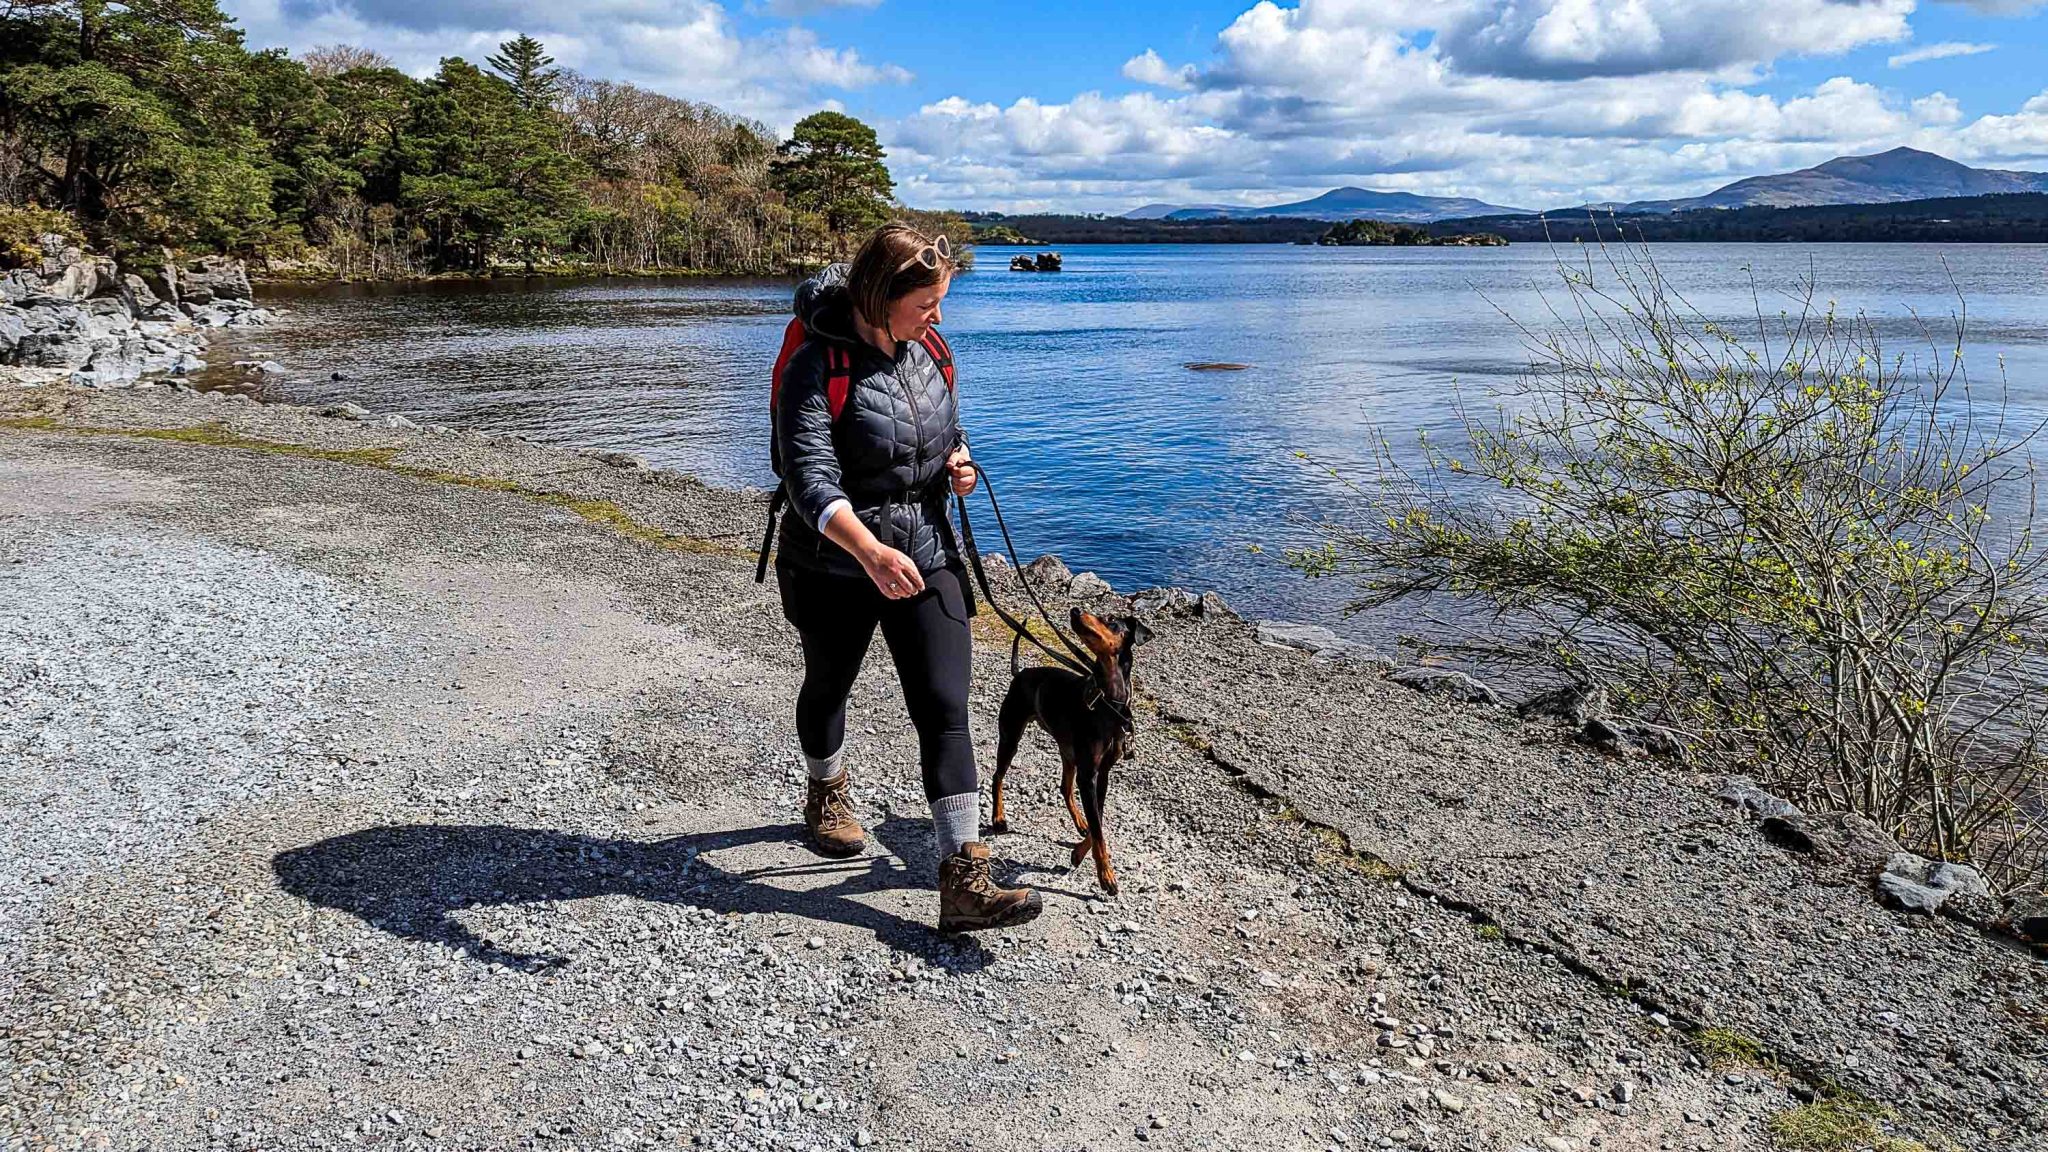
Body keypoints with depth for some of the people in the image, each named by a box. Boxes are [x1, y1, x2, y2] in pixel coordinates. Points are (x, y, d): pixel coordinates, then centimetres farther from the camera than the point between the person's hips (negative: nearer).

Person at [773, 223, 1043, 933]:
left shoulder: (925, 355, 3)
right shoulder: (818, 366, -18)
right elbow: (810, 478, -30)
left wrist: (958, 464, -4)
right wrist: (871, 552, -45)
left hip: (925, 560, 4)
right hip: (834, 569, -4)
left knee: (945, 709, -8)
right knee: (828, 688, 21)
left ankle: (964, 883, -8)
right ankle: (827, 795, 53)